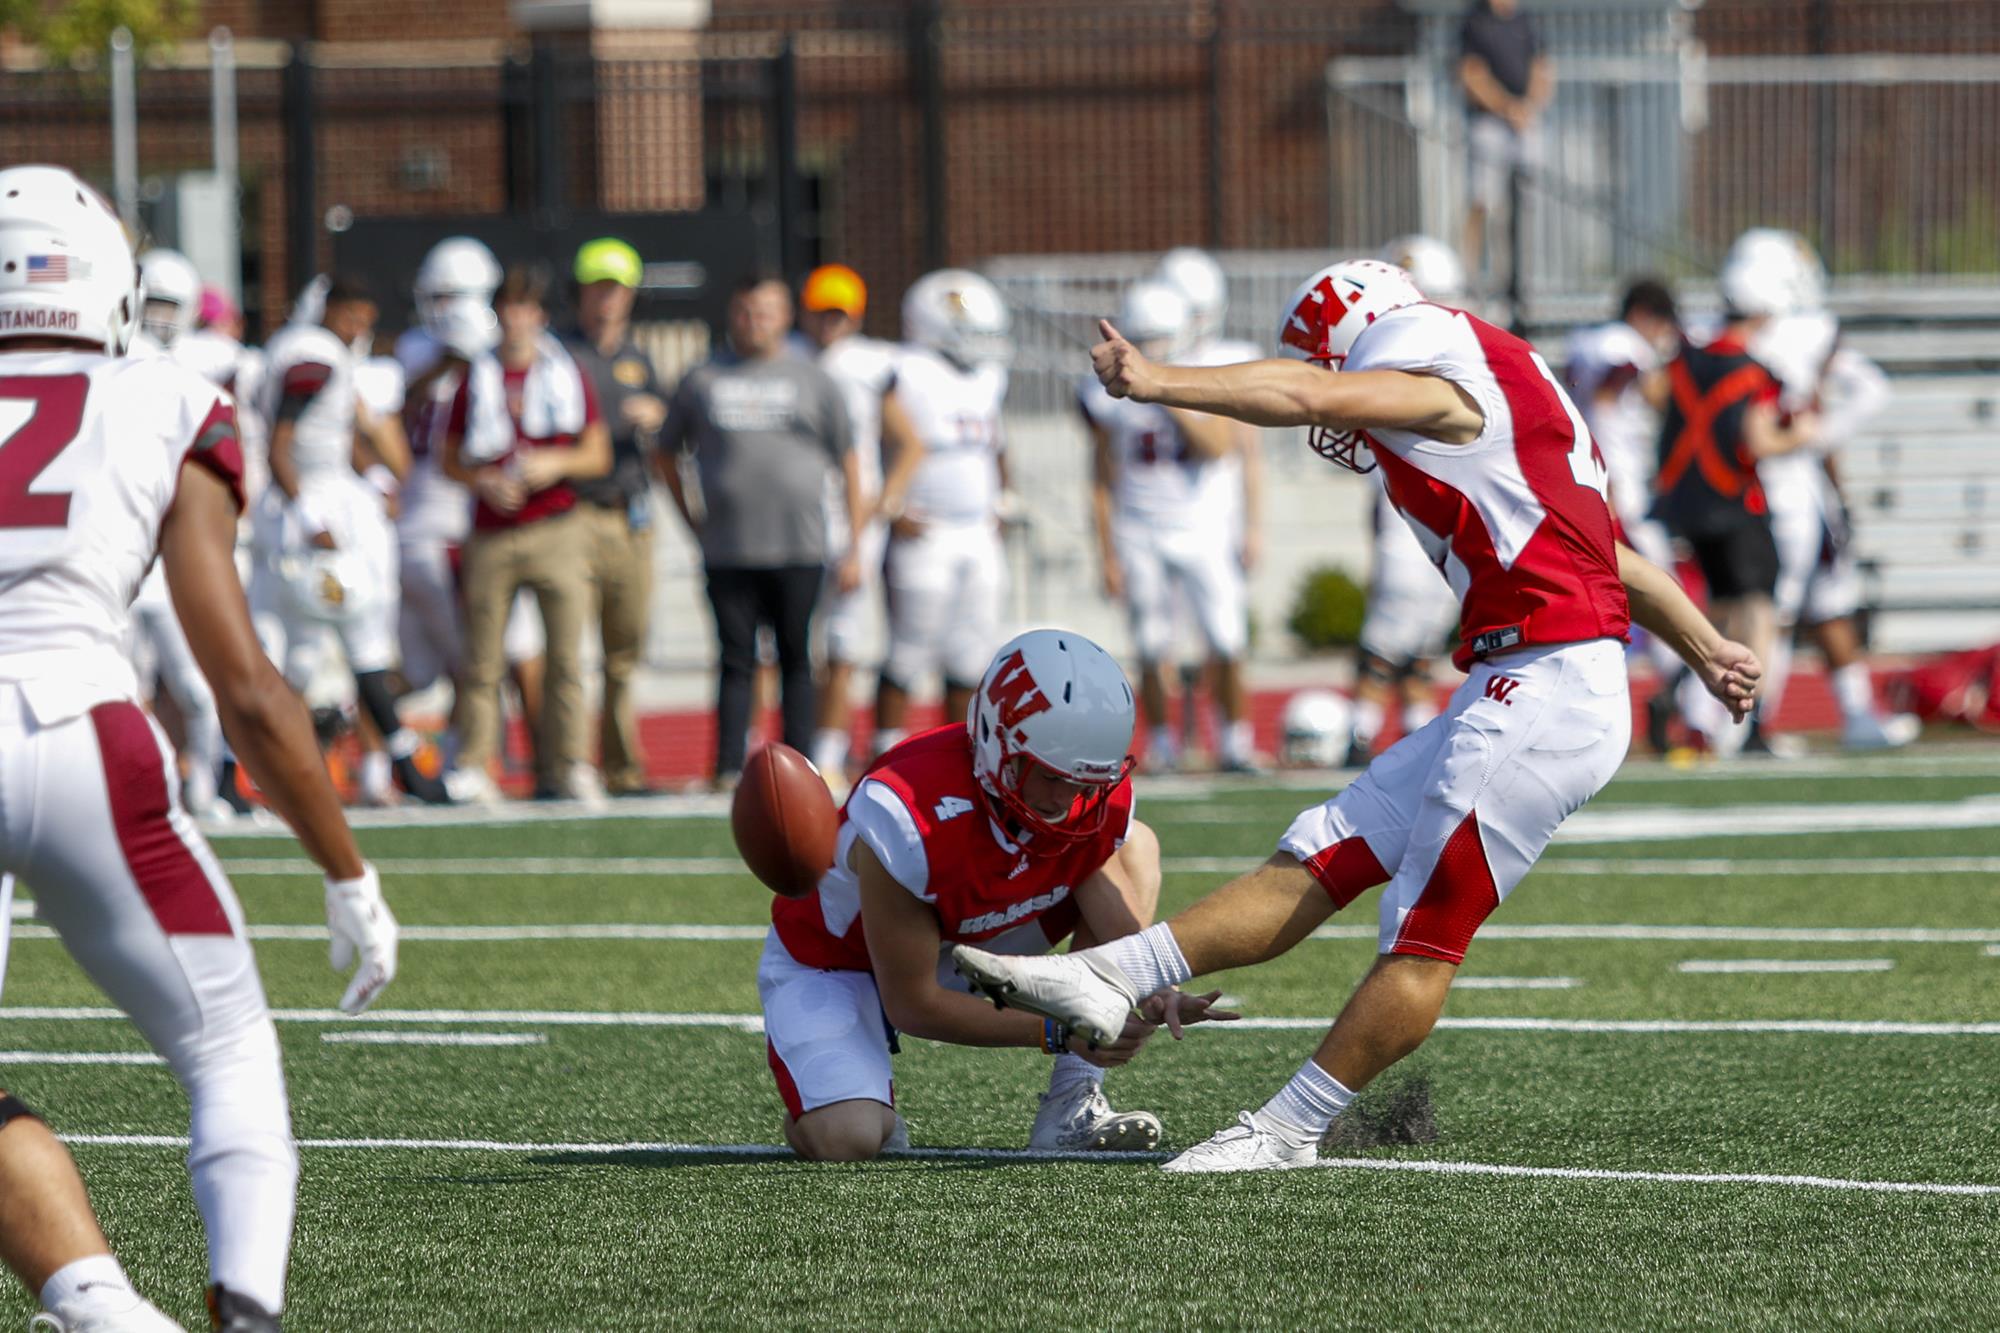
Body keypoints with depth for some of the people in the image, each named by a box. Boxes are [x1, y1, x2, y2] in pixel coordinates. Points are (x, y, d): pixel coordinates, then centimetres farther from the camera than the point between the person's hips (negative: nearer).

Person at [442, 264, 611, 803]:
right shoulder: (476, 379, 9)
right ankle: (473, 767, 4)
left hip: (555, 530, 0)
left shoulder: (567, 375, 8)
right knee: (483, 660, -1)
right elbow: (451, 459, 11)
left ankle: (566, 765, 3)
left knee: (566, 654, -3)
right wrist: (485, 483, -8)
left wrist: (555, 464, -10)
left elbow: (598, 454, 8)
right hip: (492, 533, 0)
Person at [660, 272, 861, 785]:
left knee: (796, 660, 2)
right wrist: (690, 517, 10)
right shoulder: (703, 382, 10)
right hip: (727, 550, 1)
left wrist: (855, 543, 6)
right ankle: (729, 767, 1)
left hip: (799, 549, -1)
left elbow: (846, 460, 11)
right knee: (735, 660, 0)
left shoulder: (813, 383, 8)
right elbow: (668, 454, 20)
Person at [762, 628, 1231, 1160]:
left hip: (962, 947, 6)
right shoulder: (907, 815, -38)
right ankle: (872, 1108, 8)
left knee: (1134, 847, -8)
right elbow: (912, 1006, -30)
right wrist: (1059, 1032, -33)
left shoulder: (1097, 800, -20)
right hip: (836, 962, -6)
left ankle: (1072, 1107, -11)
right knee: (843, 1142, -34)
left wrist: (1153, 999, -41)